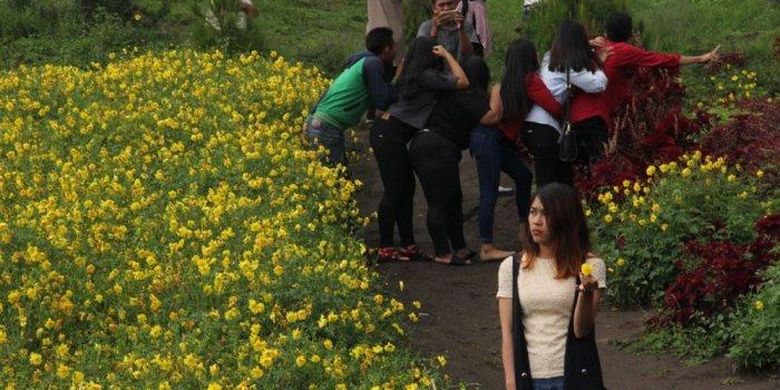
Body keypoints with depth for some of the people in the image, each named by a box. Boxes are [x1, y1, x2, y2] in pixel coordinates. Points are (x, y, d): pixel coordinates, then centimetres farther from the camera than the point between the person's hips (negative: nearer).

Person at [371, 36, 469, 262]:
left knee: (406, 188, 11)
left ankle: (408, 246, 14)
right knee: (394, 190, -7)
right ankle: (385, 249, -5)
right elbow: (462, 82, -17)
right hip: (389, 135, -10)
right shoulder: (428, 76, -12)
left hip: (387, 132, 10)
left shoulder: (413, 74, 16)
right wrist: (447, 55, -8)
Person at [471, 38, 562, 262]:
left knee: (523, 176, 18)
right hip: (488, 138, -9)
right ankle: (486, 248, -9)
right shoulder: (530, 81, -11)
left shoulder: (509, 80, 13)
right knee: (490, 191, -8)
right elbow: (555, 108, -15)